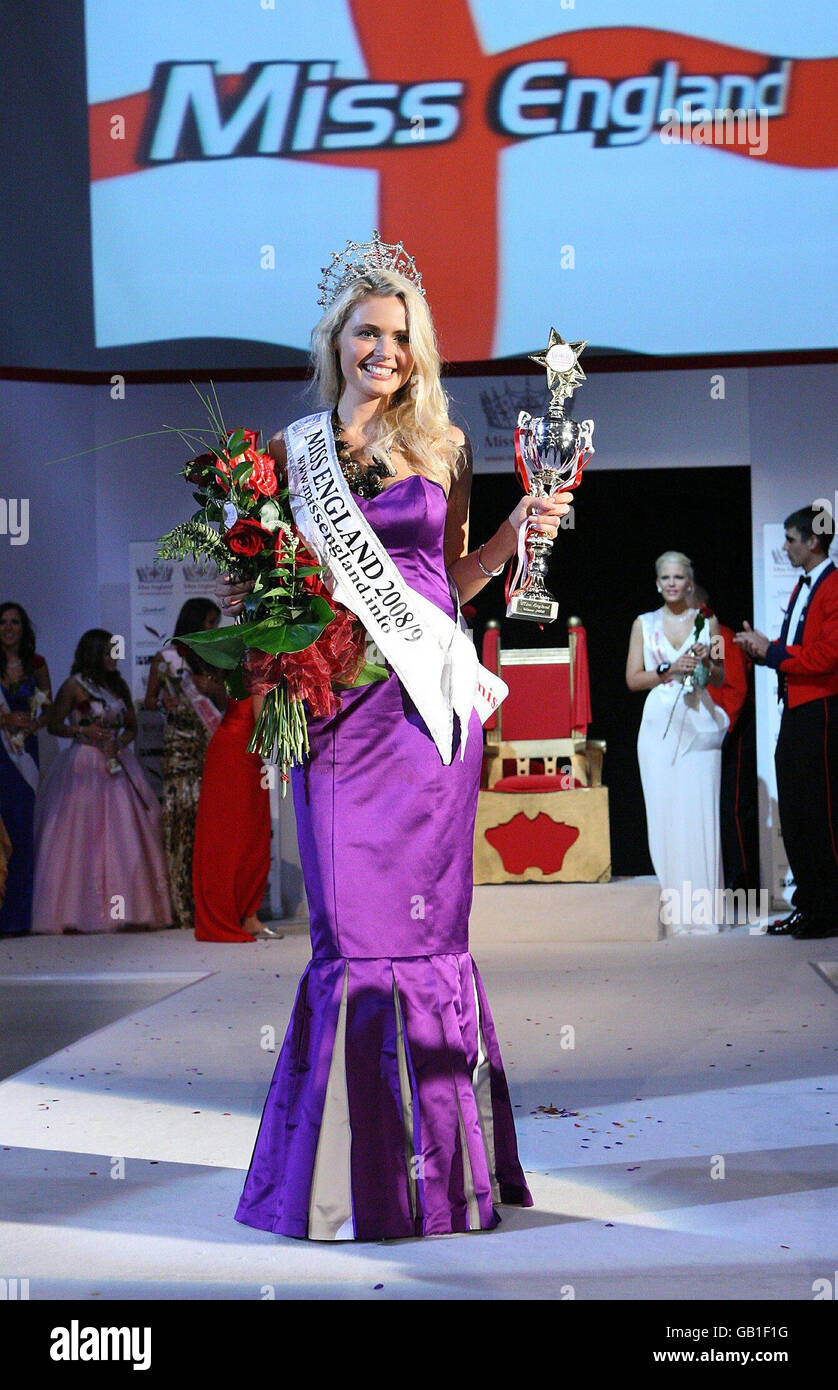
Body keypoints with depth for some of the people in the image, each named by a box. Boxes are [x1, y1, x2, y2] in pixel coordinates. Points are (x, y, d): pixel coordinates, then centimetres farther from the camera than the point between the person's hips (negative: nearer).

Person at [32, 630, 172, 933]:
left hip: (117, 762, 5)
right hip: (83, 767, -5)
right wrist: (82, 731, -14)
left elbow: (131, 726, 18)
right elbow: (54, 725, 0)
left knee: (125, 835, -1)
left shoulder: (119, 686, 15)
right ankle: (79, 912, -4)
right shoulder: (74, 686, -1)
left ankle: (129, 909, 1)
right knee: (81, 838, -6)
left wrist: (120, 742, -2)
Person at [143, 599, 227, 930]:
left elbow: (224, 701, 15)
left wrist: (212, 689, -4)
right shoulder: (165, 658, 5)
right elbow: (148, 701, 8)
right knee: (183, 817, -8)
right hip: (180, 748, -4)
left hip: (210, 745, 4)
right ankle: (185, 906, -6)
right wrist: (164, 701, -12)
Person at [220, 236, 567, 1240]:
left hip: (431, 697, 1)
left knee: (429, 918, 1)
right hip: (339, 703, -1)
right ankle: (358, 1168, 5)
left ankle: (440, 1162, 10)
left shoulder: (443, 447, 12)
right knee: (355, 921, -4)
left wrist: (515, 535, 4)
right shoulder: (294, 447, 8)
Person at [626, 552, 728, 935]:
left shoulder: (707, 622, 10)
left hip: (700, 723, 0)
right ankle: (676, 909, 0)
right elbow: (633, 678, 4)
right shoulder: (644, 624, 9)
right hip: (660, 724, 0)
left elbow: (720, 679, 13)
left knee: (701, 813, -5)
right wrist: (669, 670, -10)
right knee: (665, 813, -4)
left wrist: (707, 662, -7)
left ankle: (704, 908, 0)